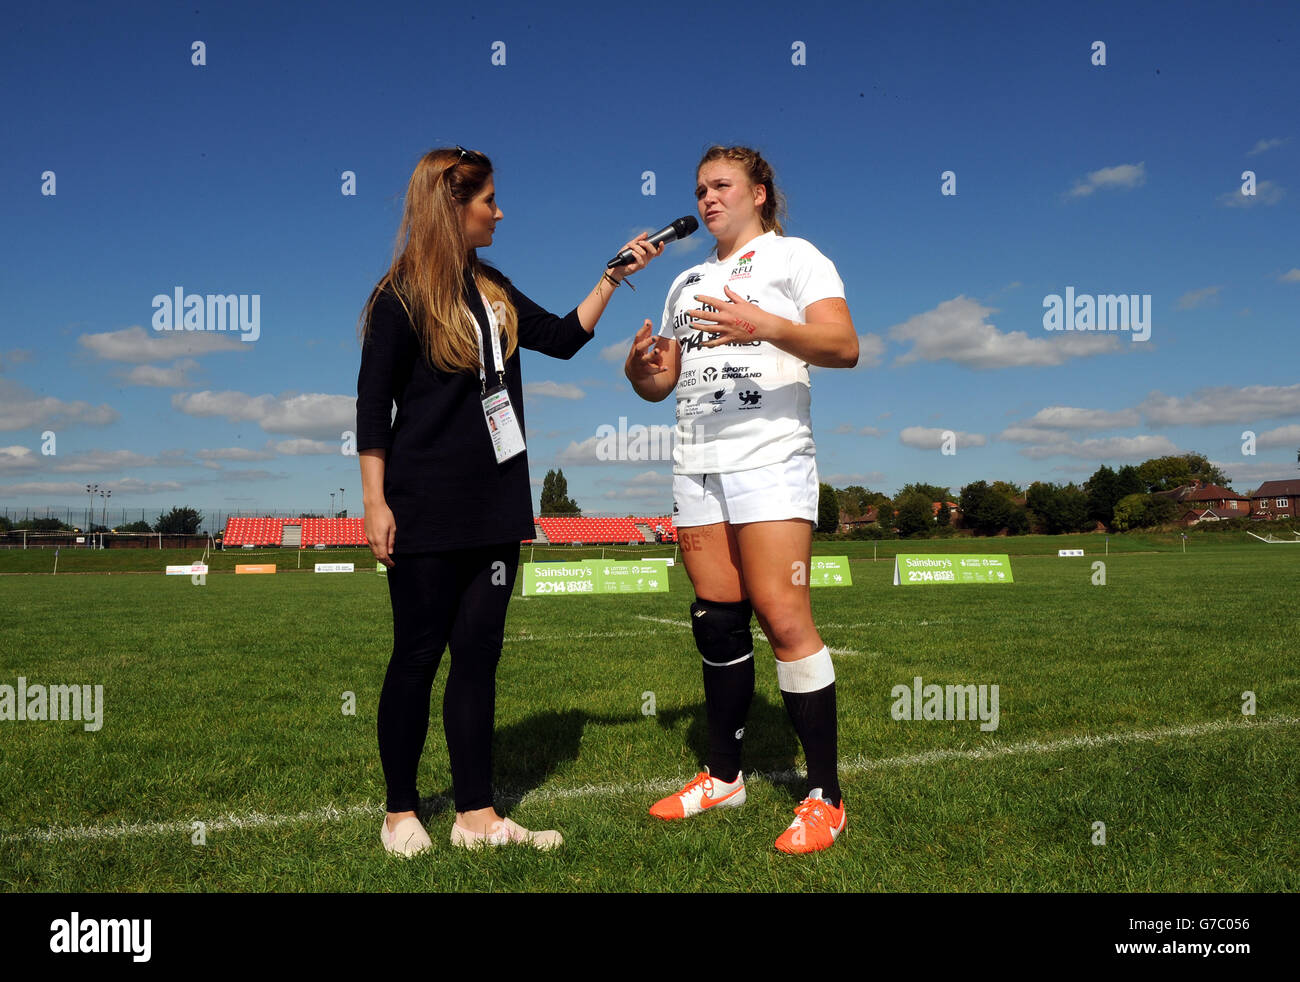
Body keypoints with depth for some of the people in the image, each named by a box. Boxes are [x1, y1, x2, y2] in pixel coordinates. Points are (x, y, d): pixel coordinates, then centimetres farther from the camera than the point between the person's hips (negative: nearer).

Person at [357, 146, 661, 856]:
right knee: (418, 656, 3)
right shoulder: (400, 298, -5)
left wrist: (613, 276, 14)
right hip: (426, 510, -6)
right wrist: (375, 503, -11)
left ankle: (476, 816, 14)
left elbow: (563, 338, 19)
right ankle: (400, 813, 18)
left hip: (495, 506, 6)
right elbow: (373, 405, -7)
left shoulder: (495, 292, 14)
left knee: (479, 655, 7)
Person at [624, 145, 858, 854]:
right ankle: (723, 776, 20)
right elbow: (661, 382, 22)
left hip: (769, 460, -6)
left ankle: (825, 796, -3)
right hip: (696, 468, 6)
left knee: (784, 621, -12)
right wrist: (639, 367, -1)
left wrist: (767, 326, -27)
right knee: (717, 624, 8)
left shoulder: (793, 257, 4)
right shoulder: (686, 282, 23)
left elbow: (844, 348, -11)